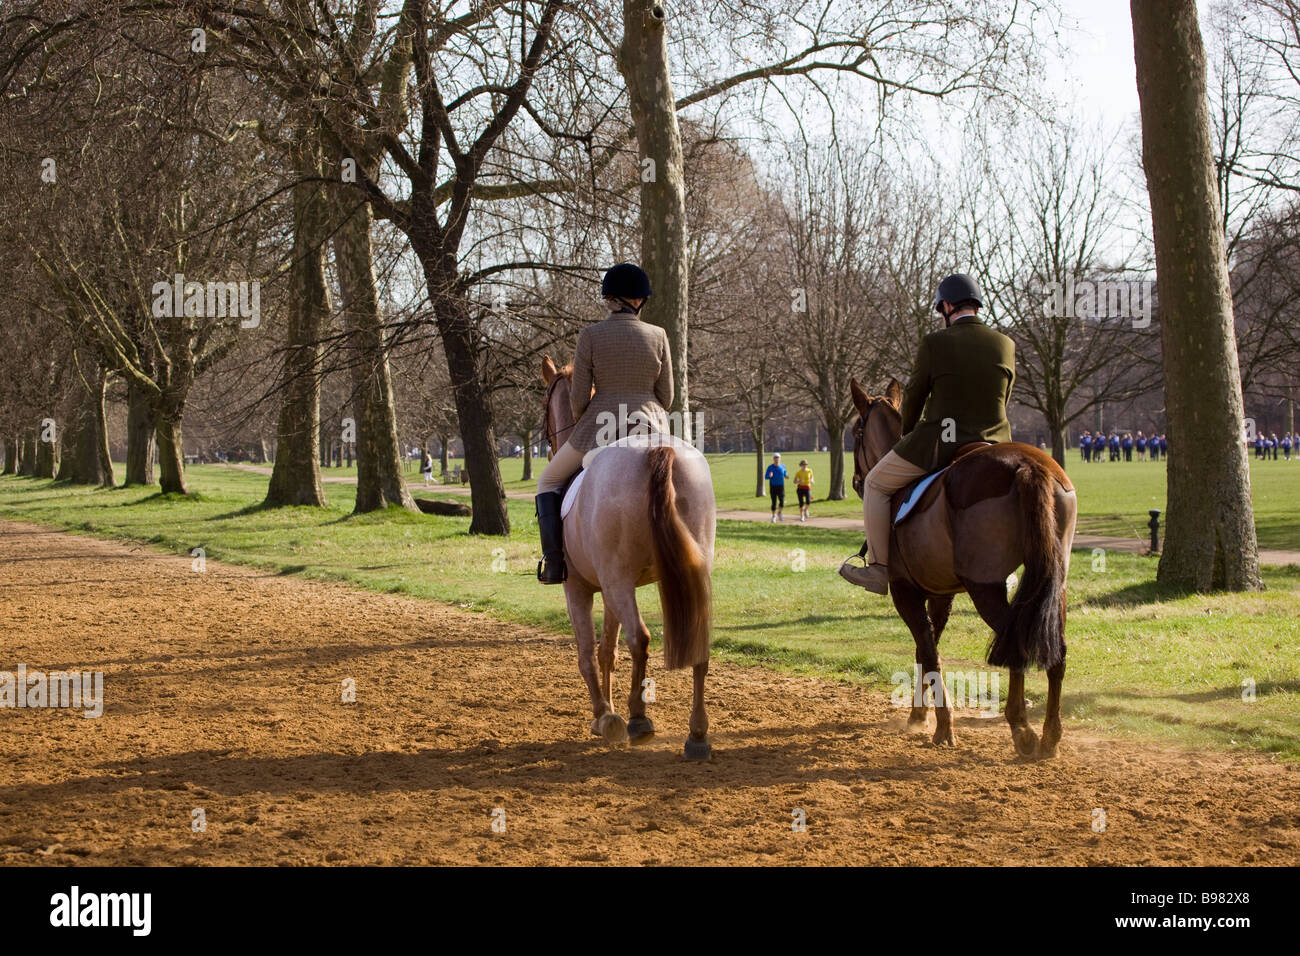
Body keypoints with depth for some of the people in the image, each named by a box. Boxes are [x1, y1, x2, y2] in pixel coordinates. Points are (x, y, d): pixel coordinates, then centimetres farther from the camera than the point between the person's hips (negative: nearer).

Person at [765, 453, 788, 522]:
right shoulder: (770, 467, -5)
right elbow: (766, 477, -5)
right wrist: (769, 476, -28)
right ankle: (774, 517, 18)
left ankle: (780, 513, 13)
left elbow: (785, 474, 17)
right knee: (774, 502, 1)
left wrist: (786, 476, -7)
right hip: (773, 487, -1)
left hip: (781, 487, 1)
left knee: (782, 501, -14)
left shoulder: (782, 466, 2)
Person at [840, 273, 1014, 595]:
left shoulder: (935, 343, -10)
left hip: (939, 445, -4)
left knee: (876, 484, 17)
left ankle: (879, 568, 15)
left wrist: (908, 434, 19)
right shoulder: (1007, 345, 1)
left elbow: (914, 396, 0)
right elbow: (1002, 401, 10)